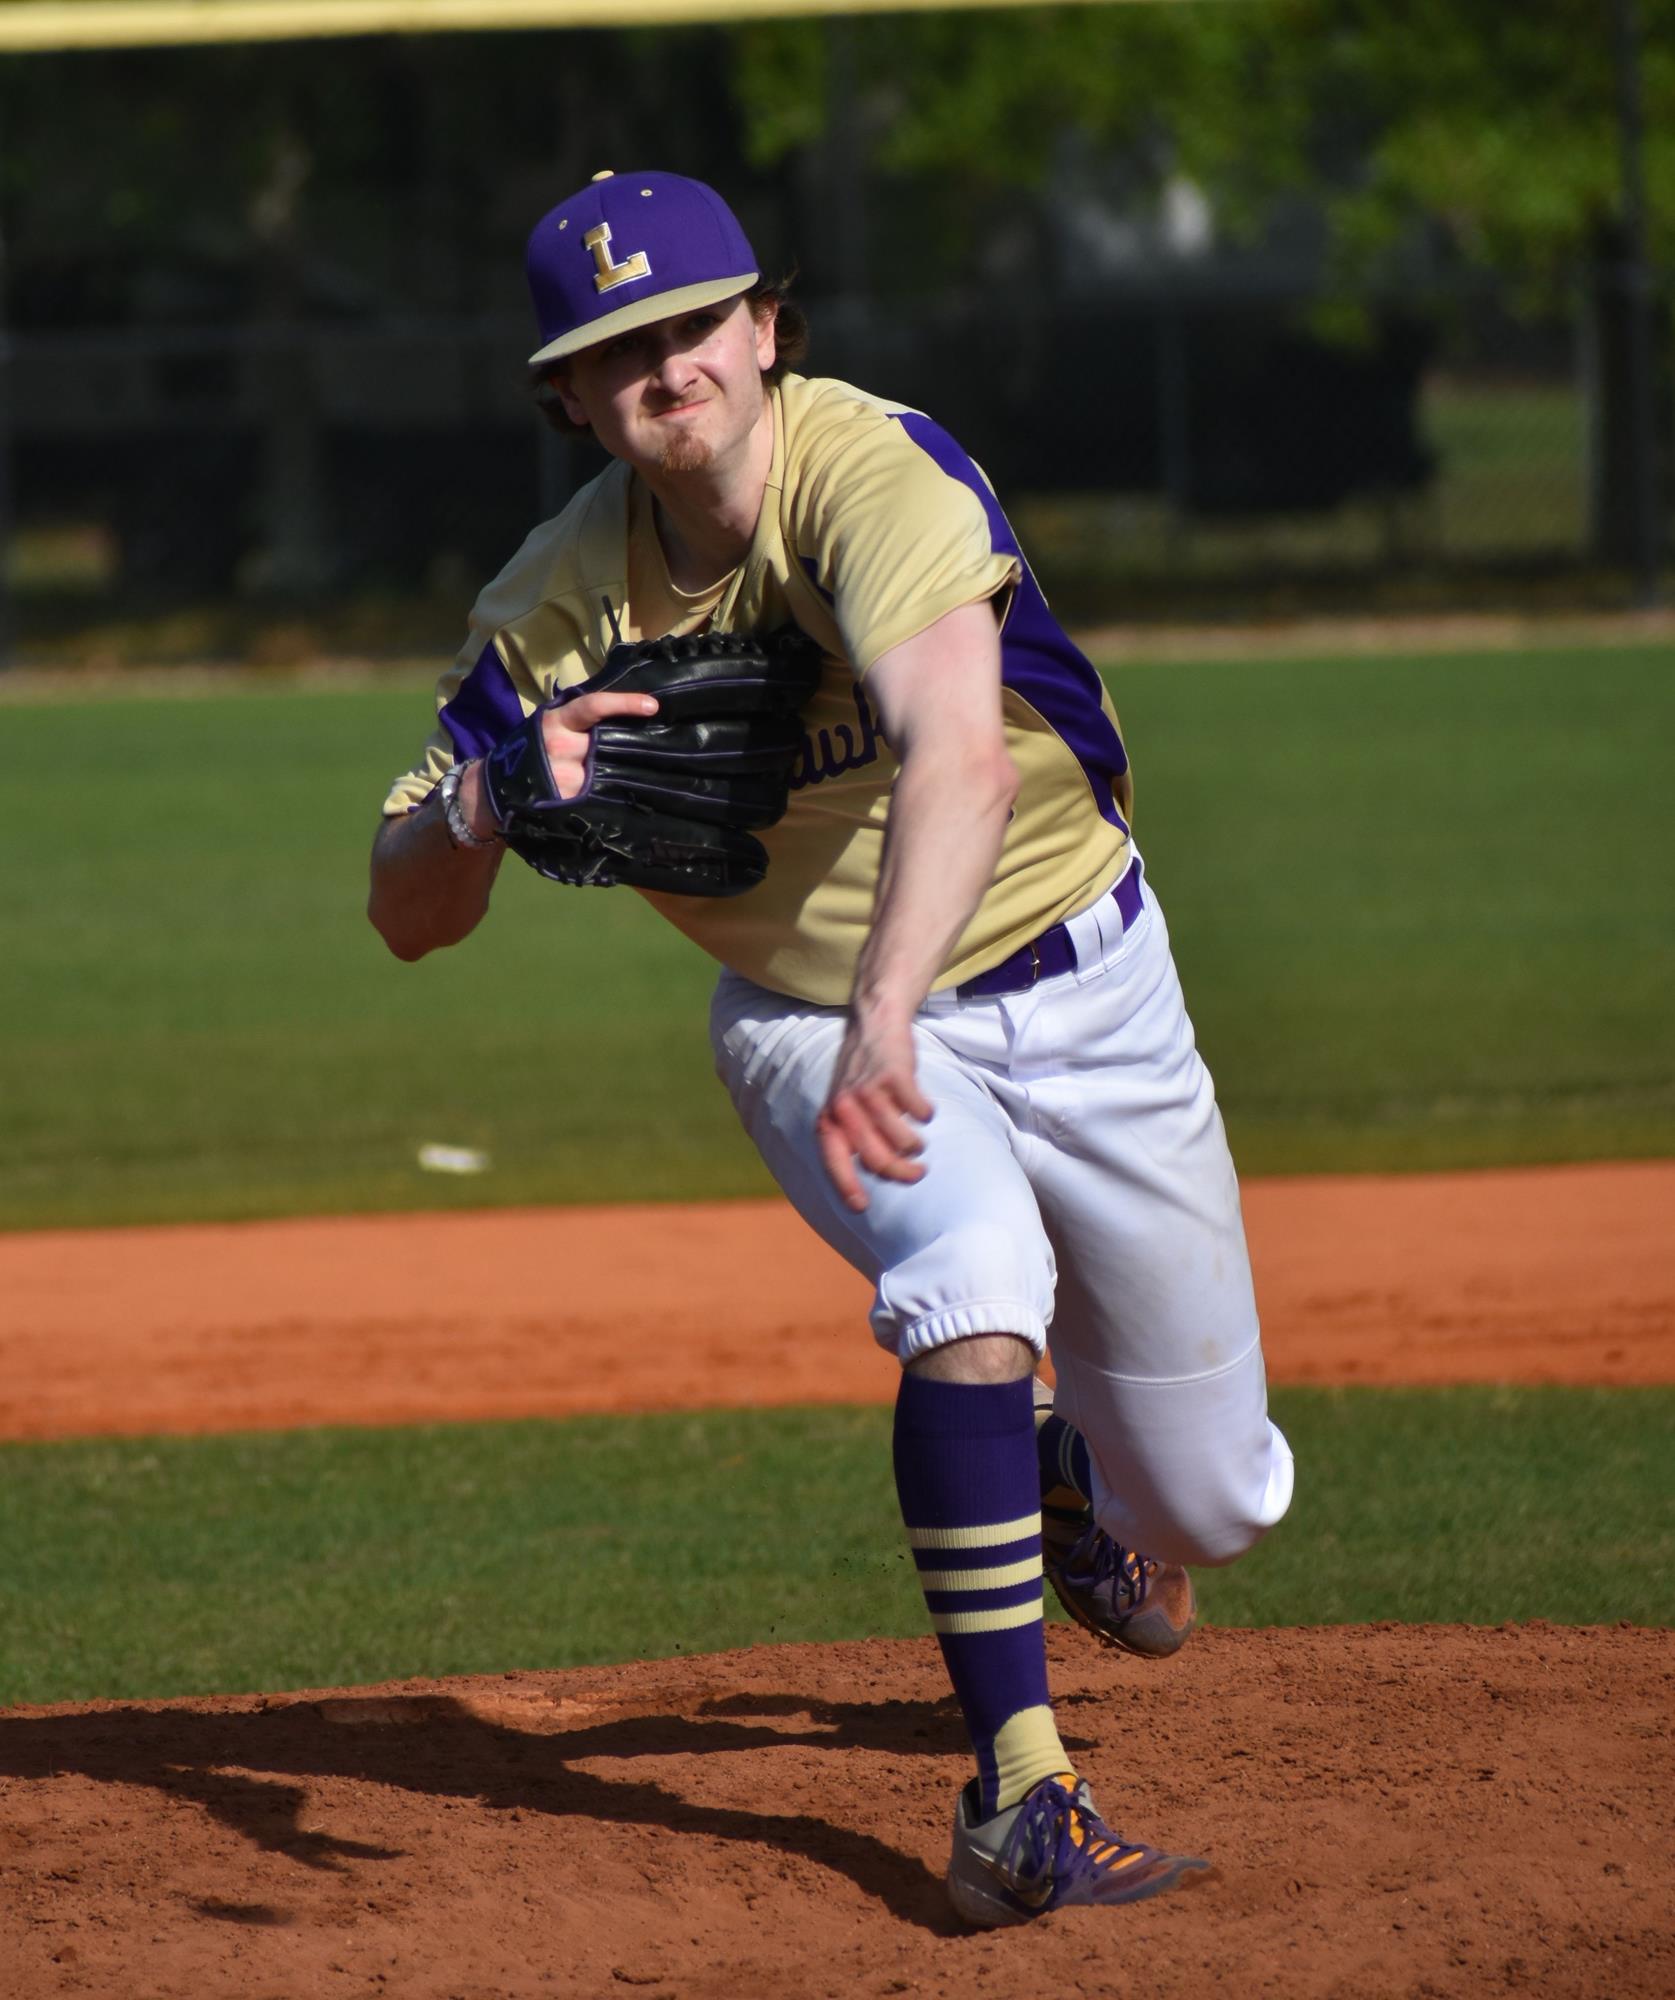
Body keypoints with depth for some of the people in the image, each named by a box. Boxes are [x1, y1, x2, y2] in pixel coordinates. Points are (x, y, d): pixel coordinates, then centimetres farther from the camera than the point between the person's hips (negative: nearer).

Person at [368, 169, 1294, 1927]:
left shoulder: (871, 474, -29)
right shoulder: (558, 604, -14)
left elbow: (961, 756, -48)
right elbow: (407, 915, -10)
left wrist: (889, 1019, -62)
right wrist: (494, 791, -33)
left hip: (1074, 990, -1)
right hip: (807, 1022, 1)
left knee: (1209, 1505, 7)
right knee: (973, 1294, -32)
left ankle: (1061, 1464, 46)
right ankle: (1016, 1793, -27)